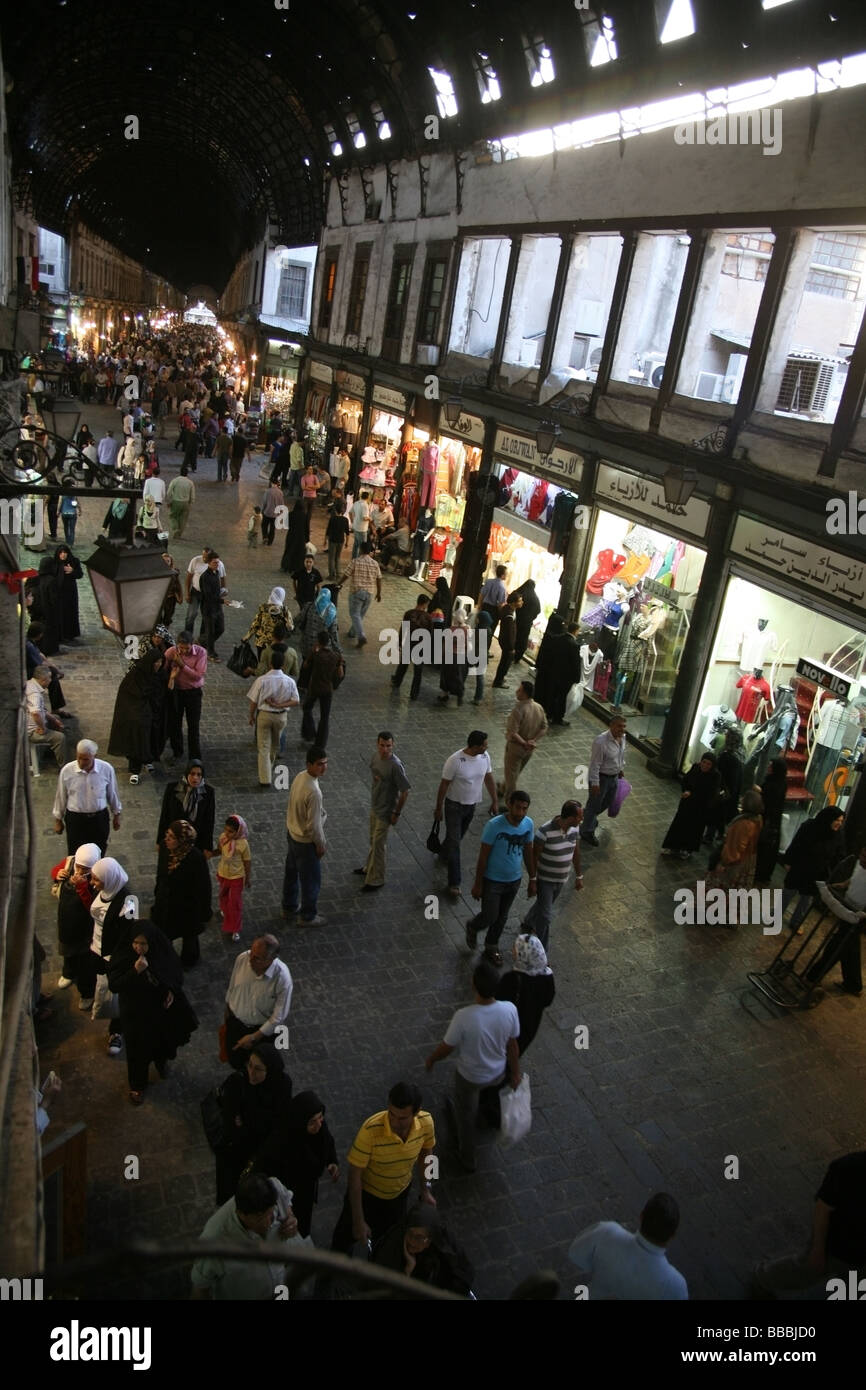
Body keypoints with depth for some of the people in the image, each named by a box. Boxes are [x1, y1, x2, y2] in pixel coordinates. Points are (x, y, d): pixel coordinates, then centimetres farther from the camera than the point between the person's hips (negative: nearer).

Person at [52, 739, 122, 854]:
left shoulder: (106, 769, -15)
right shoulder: (67, 770, -16)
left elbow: (112, 794, 1)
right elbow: (61, 796, -1)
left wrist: (116, 815, 12)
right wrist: (58, 820, 8)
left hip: (99, 818, 1)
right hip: (75, 819, -1)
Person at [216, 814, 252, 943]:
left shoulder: (243, 844, -26)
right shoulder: (223, 837, -16)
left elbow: (247, 862, -14)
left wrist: (248, 878, -5)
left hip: (237, 877, -5)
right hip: (223, 874, 5)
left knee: (235, 903, 3)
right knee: (224, 896, 29)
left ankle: (234, 929, 18)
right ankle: (225, 910, 61)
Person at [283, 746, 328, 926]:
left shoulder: (300, 777, -7)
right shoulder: (313, 792, -34)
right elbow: (313, 825, -27)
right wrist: (321, 844, -12)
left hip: (292, 832, 9)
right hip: (306, 841, -9)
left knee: (291, 872, 25)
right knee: (311, 880, 12)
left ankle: (289, 907, 45)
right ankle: (307, 916, 30)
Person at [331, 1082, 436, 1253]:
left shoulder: (426, 1122, -28)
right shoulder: (371, 1130, -40)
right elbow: (354, 1174, -27)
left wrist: (425, 1189, 0)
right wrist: (358, 1221, -23)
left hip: (400, 1193, 2)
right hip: (366, 1192, -2)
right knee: (347, 1234, 23)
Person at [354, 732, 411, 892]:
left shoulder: (396, 766, -29)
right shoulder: (376, 756, -5)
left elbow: (405, 791, -21)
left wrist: (396, 813, -15)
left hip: (386, 811, -7)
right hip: (374, 806, 7)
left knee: (378, 844, 4)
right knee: (373, 841, 24)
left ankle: (375, 880, 19)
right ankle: (370, 868, 44)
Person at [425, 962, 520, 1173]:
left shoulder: (464, 1017, -38)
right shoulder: (509, 1010, -27)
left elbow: (446, 1047, -21)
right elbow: (512, 1044, -10)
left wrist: (431, 1059, 1)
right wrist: (516, 1072, 7)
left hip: (470, 1076, -3)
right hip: (497, 1074, 4)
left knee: (466, 1115, 26)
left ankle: (467, 1159, 47)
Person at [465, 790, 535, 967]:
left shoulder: (528, 824, -10)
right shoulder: (494, 825, -26)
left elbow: (528, 851, 5)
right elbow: (483, 856, -18)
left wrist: (532, 879, 9)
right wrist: (478, 884, -13)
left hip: (514, 880, 5)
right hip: (492, 881, -5)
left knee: (502, 917, 19)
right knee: (489, 917, 2)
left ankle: (491, 947, 43)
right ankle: (472, 928, 37)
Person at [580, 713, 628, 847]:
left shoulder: (622, 737, -6)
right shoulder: (601, 741, -31)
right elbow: (595, 764, -25)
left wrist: (621, 769, 24)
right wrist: (595, 783, -22)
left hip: (614, 777, 8)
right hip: (601, 777, -8)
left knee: (608, 801, 25)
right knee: (594, 804, 8)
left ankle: (588, 814, 53)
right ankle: (587, 833, 26)